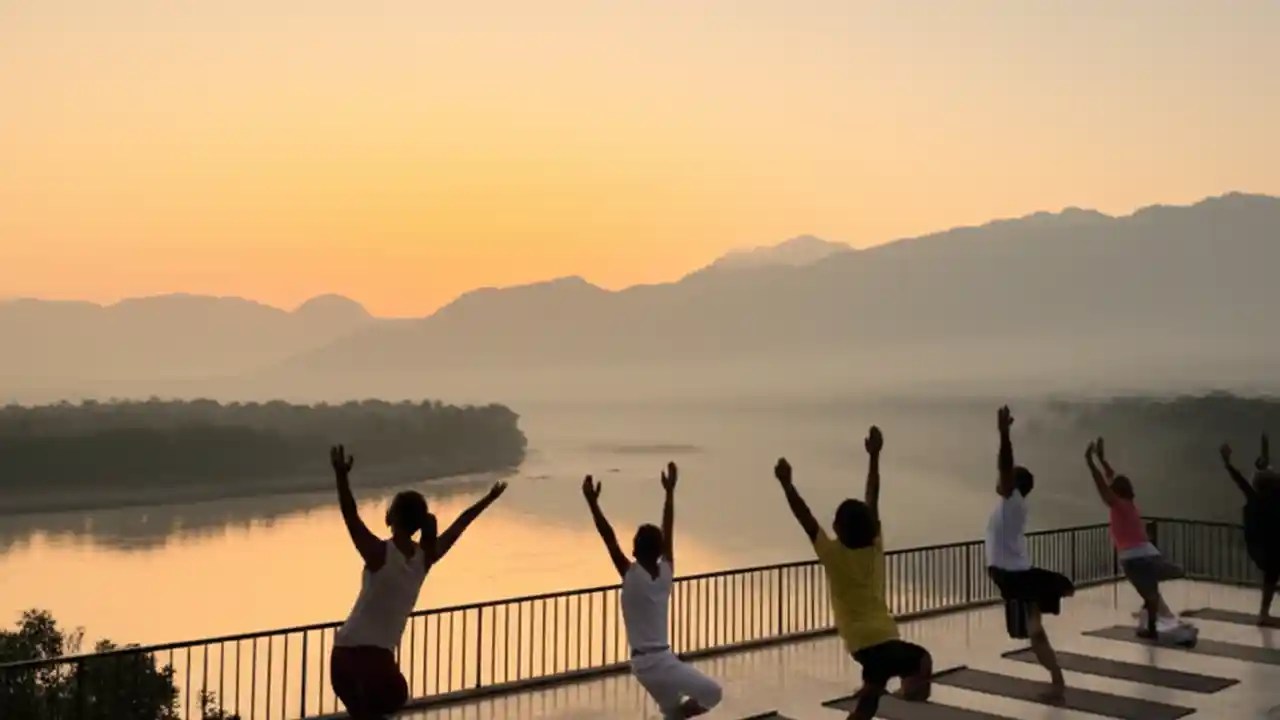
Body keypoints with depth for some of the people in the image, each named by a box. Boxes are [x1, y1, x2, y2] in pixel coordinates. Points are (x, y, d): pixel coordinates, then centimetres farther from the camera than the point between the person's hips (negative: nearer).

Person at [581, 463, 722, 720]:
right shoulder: (666, 572, -6)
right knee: (712, 693, 7)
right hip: (660, 660, -2)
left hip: (644, 662, 2)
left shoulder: (631, 576, -10)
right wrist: (669, 491, 12)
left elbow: (609, 536, -14)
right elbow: (668, 530, 3)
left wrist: (592, 501, -12)